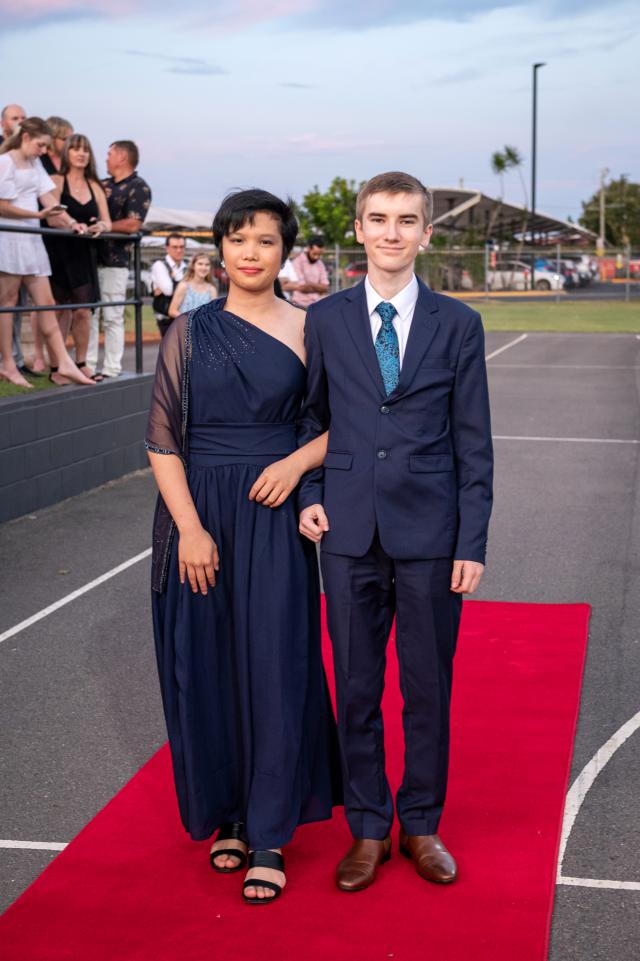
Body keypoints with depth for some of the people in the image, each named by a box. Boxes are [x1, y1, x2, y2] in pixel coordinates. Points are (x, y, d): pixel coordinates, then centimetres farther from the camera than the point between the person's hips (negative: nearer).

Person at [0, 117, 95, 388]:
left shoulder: (35, 164, 15)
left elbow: (48, 197, 8)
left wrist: (71, 222, -5)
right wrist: (39, 215, -19)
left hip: (31, 239, 8)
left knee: (46, 302, 4)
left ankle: (63, 363, 4)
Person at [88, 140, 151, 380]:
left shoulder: (138, 187, -4)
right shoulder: (102, 185, 17)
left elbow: (133, 224, -14)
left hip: (115, 260, -7)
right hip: (91, 255, 7)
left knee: (112, 317, -3)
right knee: (88, 313, 6)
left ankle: (112, 369, 2)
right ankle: (88, 365, 10)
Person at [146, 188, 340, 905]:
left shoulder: (307, 329, 2)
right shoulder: (189, 333, 2)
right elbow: (162, 441, 0)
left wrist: (298, 462, -12)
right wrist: (189, 528, -10)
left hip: (274, 518, -1)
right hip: (198, 514, 1)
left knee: (274, 669, 0)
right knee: (206, 666, 8)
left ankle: (269, 835, 12)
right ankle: (226, 813, 26)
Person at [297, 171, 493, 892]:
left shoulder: (457, 324, 1)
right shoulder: (325, 320, 4)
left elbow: (473, 442, 1)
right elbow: (312, 417, 12)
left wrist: (473, 541, -4)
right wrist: (311, 495, -3)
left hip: (429, 533, -1)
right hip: (350, 532, 1)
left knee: (428, 687, 9)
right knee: (356, 688, 9)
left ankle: (421, 825, 27)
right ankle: (367, 830, 24)